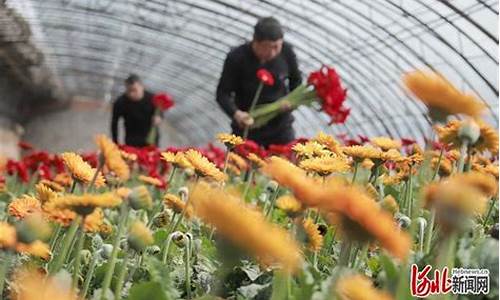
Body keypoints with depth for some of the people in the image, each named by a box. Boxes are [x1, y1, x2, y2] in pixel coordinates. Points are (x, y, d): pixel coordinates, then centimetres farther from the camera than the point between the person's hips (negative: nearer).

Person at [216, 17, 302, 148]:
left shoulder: (286, 51, -11)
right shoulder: (236, 58, -18)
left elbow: (296, 80, 8)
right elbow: (222, 94, -12)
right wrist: (236, 113, -31)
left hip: (280, 126, 2)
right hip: (247, 127, -2)